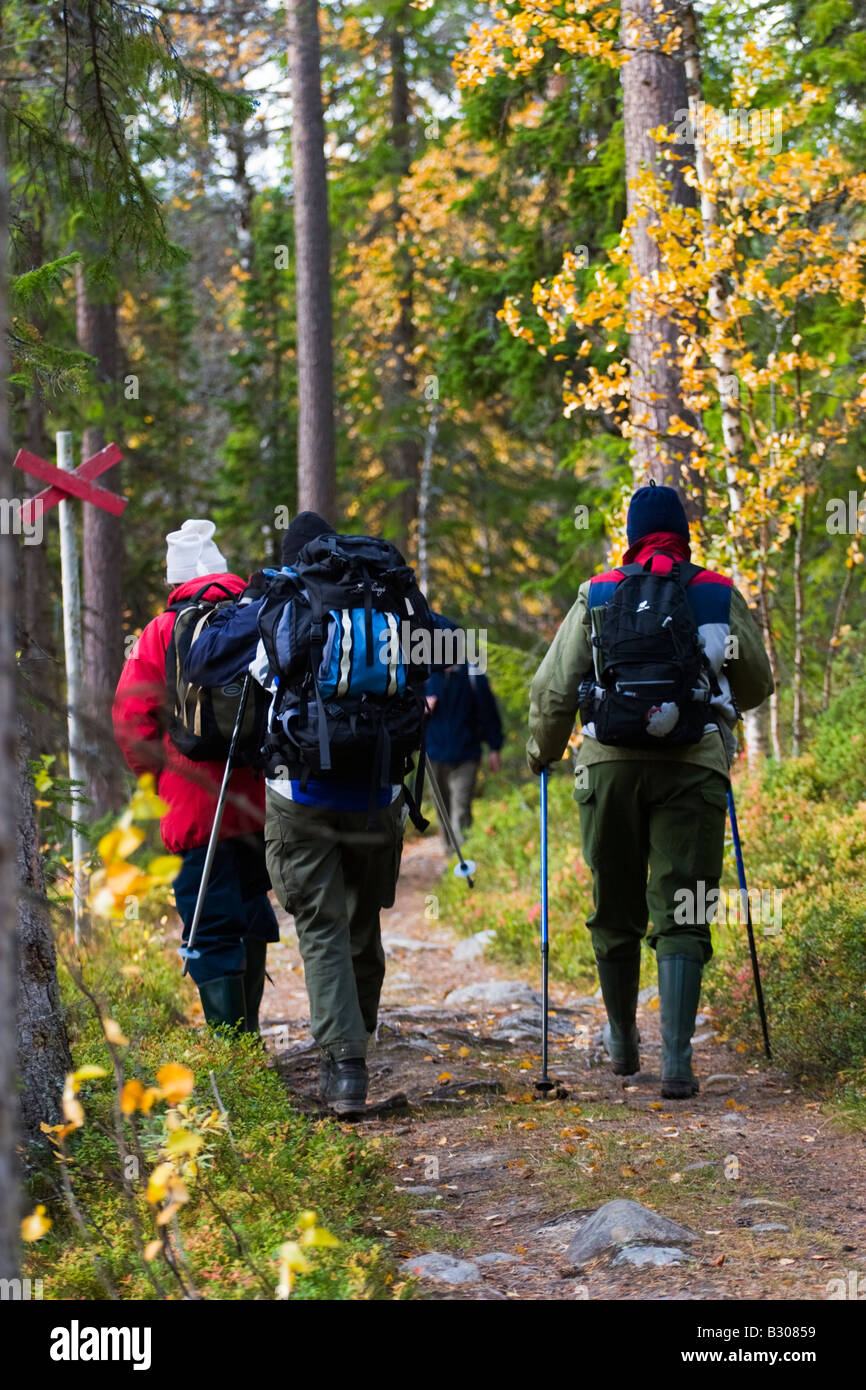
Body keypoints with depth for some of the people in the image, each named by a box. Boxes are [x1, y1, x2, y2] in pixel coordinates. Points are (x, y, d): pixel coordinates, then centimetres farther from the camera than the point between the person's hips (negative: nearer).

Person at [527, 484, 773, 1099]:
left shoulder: (597, 596, 7)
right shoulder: (721, 596, 8)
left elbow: (553, 689, 6)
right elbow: (757, 685, 19)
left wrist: (541, 753, 24)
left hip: (611, 765, 1)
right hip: (693, 767, -1)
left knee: (615, 910, 15)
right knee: (682, 919, -1)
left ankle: (623, 1043, 31)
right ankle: (677, 1060, -12)